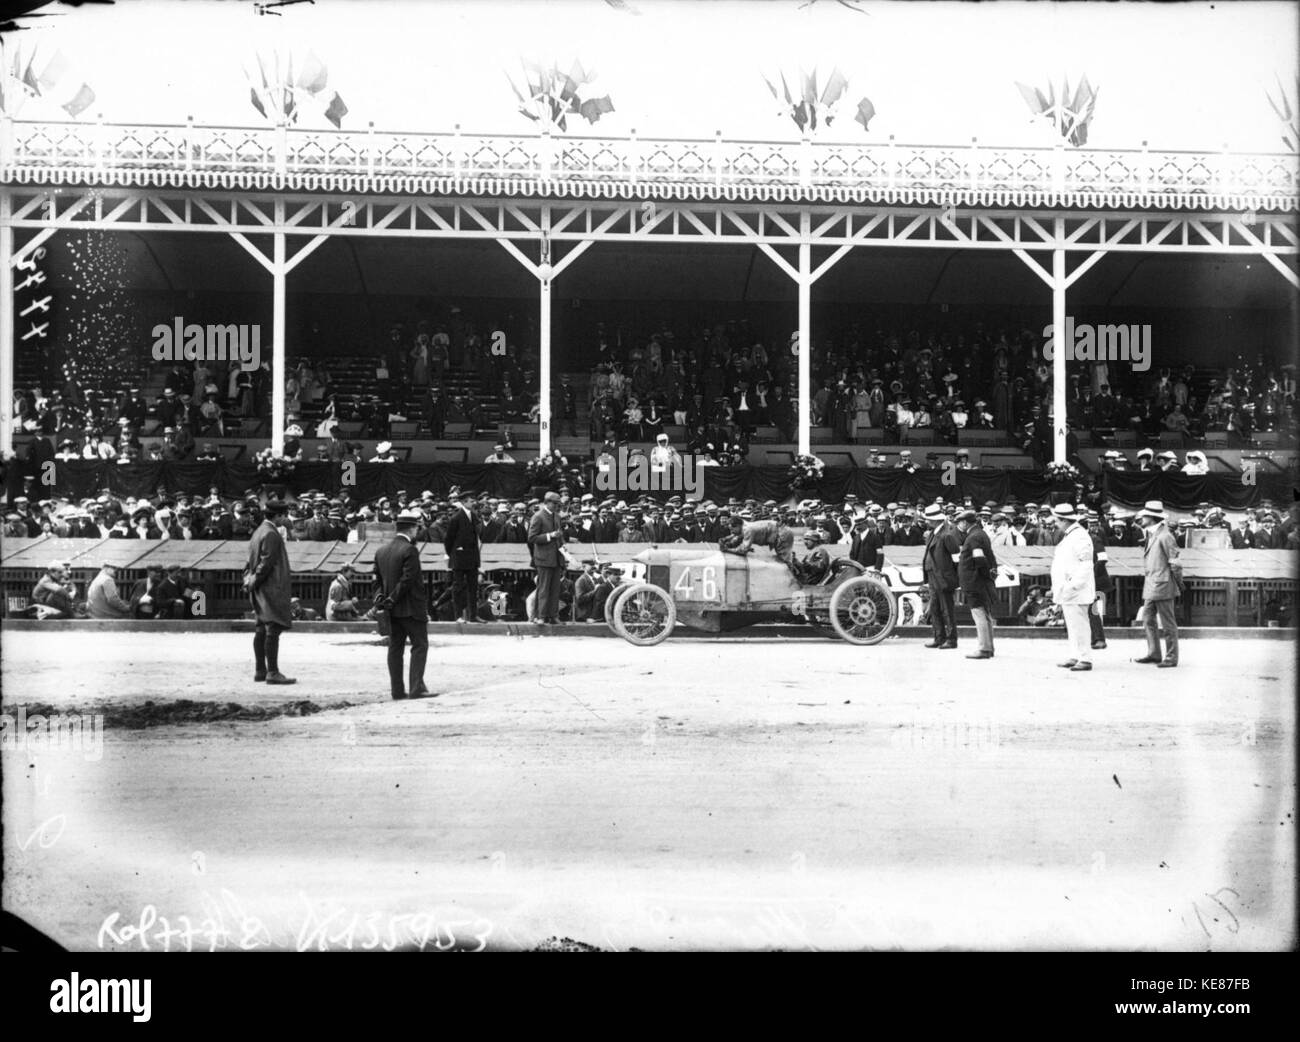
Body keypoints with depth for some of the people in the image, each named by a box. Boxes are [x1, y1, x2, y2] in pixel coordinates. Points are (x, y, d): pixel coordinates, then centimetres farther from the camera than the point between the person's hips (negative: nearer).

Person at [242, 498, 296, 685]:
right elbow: (266, 563, -19)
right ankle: (273, 672, -10)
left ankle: (260, 670, 17)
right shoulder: (271, 534, -15)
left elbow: (251, 560, 19)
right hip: (271, 588, -10)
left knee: (262, 630, 13)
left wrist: (249, 580, 13)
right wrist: (254, 582, -12)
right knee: (273, 629, -9)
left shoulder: (258, 531, 16)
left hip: (260, 590, 10)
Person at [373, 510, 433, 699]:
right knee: (420, 645, -1)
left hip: (392, 611, 7)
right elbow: (408, 580, -19)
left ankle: (397, 690, 11)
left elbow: (378, 579, 11)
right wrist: (392, 599, -11)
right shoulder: (409, 550, -15)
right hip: (411, 607, -7)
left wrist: (380, 598, 2)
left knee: (395, 647, 10)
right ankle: (416, 687, -7)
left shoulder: (381, 551, 10)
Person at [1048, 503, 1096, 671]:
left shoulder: (1080, 537, -14)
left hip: (1076, 592, -10)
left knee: (1079, 625, -7)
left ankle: (1085, 659, -4)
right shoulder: (1068, 536, 18)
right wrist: (1057, 587, 19)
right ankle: (1074, 656, 18)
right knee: (1072, 626, 13)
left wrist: (1073, 585, -23)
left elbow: (1086, 565, -20)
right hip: (1066, 591, 10)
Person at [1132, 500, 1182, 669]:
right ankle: (1153, 654, 20)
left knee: (1167, 623, -2)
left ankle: (1171, 658, 5)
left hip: (1163, 585, -10)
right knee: (1148, 619, 12)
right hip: (1151, 586, 10)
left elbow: (1174, 562, -13)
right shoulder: (1151, 534, 13)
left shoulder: (1164, 536, -15)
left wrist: (1179, 583, -9)